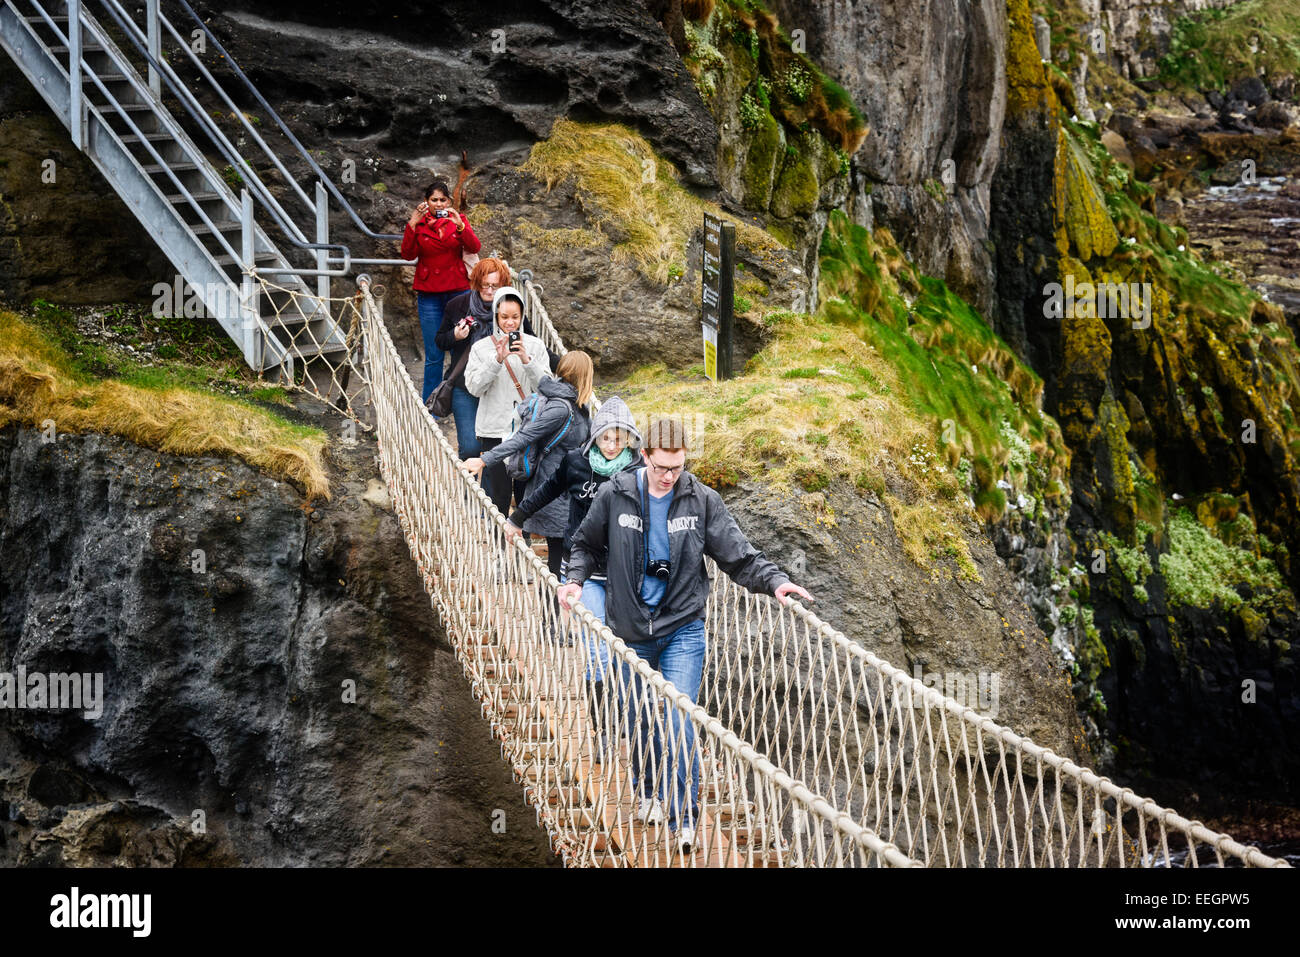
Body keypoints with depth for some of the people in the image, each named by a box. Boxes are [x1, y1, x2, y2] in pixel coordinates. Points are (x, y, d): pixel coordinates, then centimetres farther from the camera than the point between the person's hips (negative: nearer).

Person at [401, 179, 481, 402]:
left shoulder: (458, 220, 6)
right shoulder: (419, 223, 3)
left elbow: (475, 247, -8)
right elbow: (408, 254, -9)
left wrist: (459, 225, -22)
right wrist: (412, 225, -18)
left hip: (457, 290, 1)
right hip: (429, 294, -1)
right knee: (433, 354, 1)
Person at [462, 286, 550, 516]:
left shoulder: (535, 345, 6)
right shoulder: (481, 348, 3)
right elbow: (474, 387, -7)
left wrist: (526, 360, -16)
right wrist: (497, 360, -17)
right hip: (494, 430, -1)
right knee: (498, 494, -2)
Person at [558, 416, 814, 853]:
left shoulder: (702, 501, -6)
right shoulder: (615, 496, -5)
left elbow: (738, 554, -2)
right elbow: (587, 544, 10)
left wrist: (774, 581, -16)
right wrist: (576, 579, -7)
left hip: (683, 628, -1)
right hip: (631, 630, 2)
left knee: (678, 721, -10)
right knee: (639, 718, 15)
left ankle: (684, 817, 2)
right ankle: (648, 792, 40)